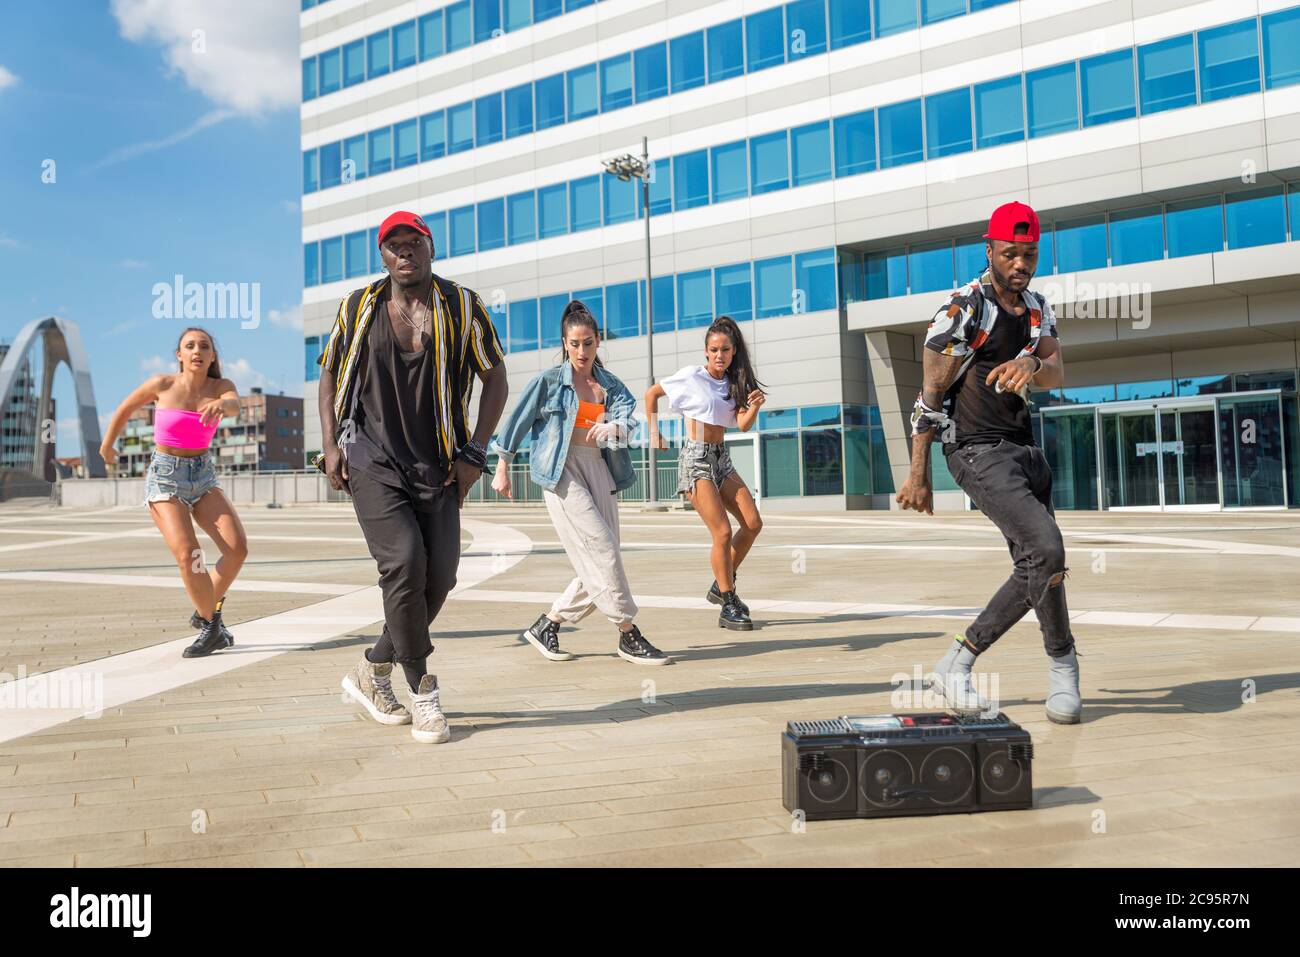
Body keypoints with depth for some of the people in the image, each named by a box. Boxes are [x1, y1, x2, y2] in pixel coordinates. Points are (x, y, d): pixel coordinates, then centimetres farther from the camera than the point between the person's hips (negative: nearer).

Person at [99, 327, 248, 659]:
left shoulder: (221, 387, -4)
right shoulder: (161, 384, -9)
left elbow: (234, 406, -29)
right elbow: (126, 407, 9)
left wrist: (220, 404, -53)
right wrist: (107, 445, 22)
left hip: (203, 475, 3)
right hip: (164, 477, -3)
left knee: (238, 547, -15)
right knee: (188, 554, -22)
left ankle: (205, 612, 9)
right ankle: (210, 625, 0)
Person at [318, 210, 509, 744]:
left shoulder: (463, 306, 3)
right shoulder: (359, 307, 6)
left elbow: (495, 378, 6)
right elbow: (330, 374, 16)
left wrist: (473, 452, -2)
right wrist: (330, 446, 4)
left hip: (438, 466, 2)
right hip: (372, 462, -1)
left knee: (440, 576, -2)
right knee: (404, 563, -18)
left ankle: (372, 672, 20)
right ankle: (423, 692, -3)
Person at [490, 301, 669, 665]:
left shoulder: (609, 383, 11)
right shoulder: (549, 381, 0)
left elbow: (628, 413, -7)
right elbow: (517, 422, 5)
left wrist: (614, 426, -30)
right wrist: (502, 470, 7)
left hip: (599, 468, 6)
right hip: (562, 471, -6)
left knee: (598, 562, 3)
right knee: (601, 549, -14)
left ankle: (546, 626, 16)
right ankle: (628, 636, -7)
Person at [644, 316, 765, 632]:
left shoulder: (733, 383, 9)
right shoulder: (692, 376, -6)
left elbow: (743, 425, -3)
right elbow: (651, 393, 3)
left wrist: (754, 407, -22)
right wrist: (654, 432, 3)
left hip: (721, 457, 7)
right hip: (696, 458, -7)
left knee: (753, 523, -2)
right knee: (723, 532, -13)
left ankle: (721, 586, 15)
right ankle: (729, 608, -5)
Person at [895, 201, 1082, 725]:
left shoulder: (1037, 308, 12)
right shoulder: (963, 311, -10)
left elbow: (1057, 374, -2)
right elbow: (930, 396, -10)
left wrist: (1030, 365, -28)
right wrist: (919, 475, -11)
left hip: (1024, 447, 8)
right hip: (978, 450, -8)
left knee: (1034, 571, 7)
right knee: (1046, 550, -20)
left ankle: (956, 663, 16)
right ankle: (1062, 662, 2)